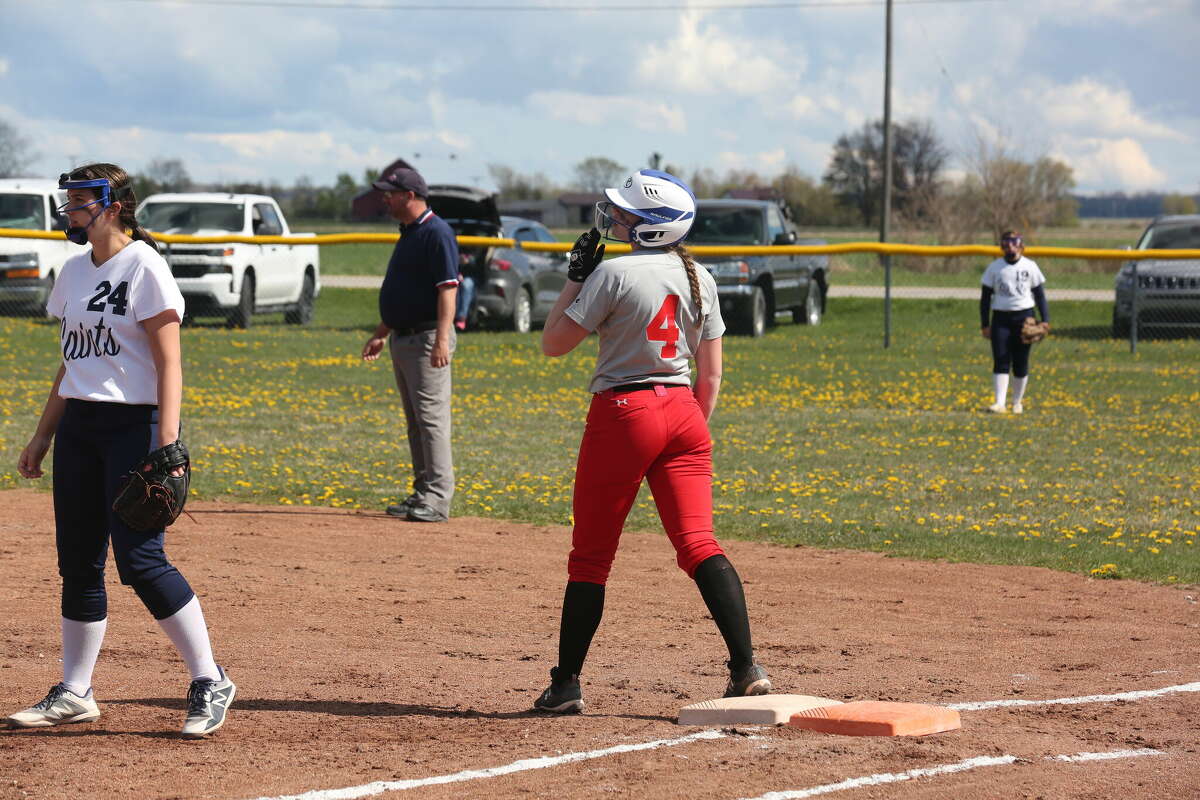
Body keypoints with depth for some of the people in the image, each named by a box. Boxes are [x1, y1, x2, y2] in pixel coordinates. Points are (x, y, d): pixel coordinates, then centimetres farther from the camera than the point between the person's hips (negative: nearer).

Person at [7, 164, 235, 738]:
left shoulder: (143, 267, -10)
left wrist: (167, 443, -21)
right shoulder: (74, 271, 14)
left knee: (140, 560, -13)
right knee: (78, 561, 8)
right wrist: (43, 436, 19)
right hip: (77, 426, 8)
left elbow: (168, 363, -13)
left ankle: (209, 682, -4)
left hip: (133, 424, -8)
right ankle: (74, 694, 15)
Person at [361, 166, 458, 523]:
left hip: (426, 338, -10)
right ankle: (422, 493, 17)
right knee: (415, 421, 12)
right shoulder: (408, 234, 17)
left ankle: (438, 499, -13)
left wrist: (442, 340, -29)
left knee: (431, 416, -11)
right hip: (402, 339, 10)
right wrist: (381, 334, 23)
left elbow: (448, 289, -21)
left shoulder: (436, 233, -13)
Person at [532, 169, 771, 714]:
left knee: (591, 553, 5)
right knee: (699, 544, -1)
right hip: (683, 411, 5)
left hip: (623, 412, -5)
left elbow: (553, 343, -7)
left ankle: (566, 684, 11)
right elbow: (711, 374, 11)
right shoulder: (699, 279, 8)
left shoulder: (615, 272, -12)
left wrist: (576, 276, 2)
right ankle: (747, 668, -16)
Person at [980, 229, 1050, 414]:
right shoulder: (994, 267, 5)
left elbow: (1039, 295, 7)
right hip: (1001, 317, 0)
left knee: (1021, 363, 3)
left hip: (1024, 316, 0)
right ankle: (999, 403, -15)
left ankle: (1017, 402, 17)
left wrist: (1045, 320, -2)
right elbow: (985, 297, 7)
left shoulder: (1030, 267, 4)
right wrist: (985, 325, 1)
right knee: (1001, 362, -9)